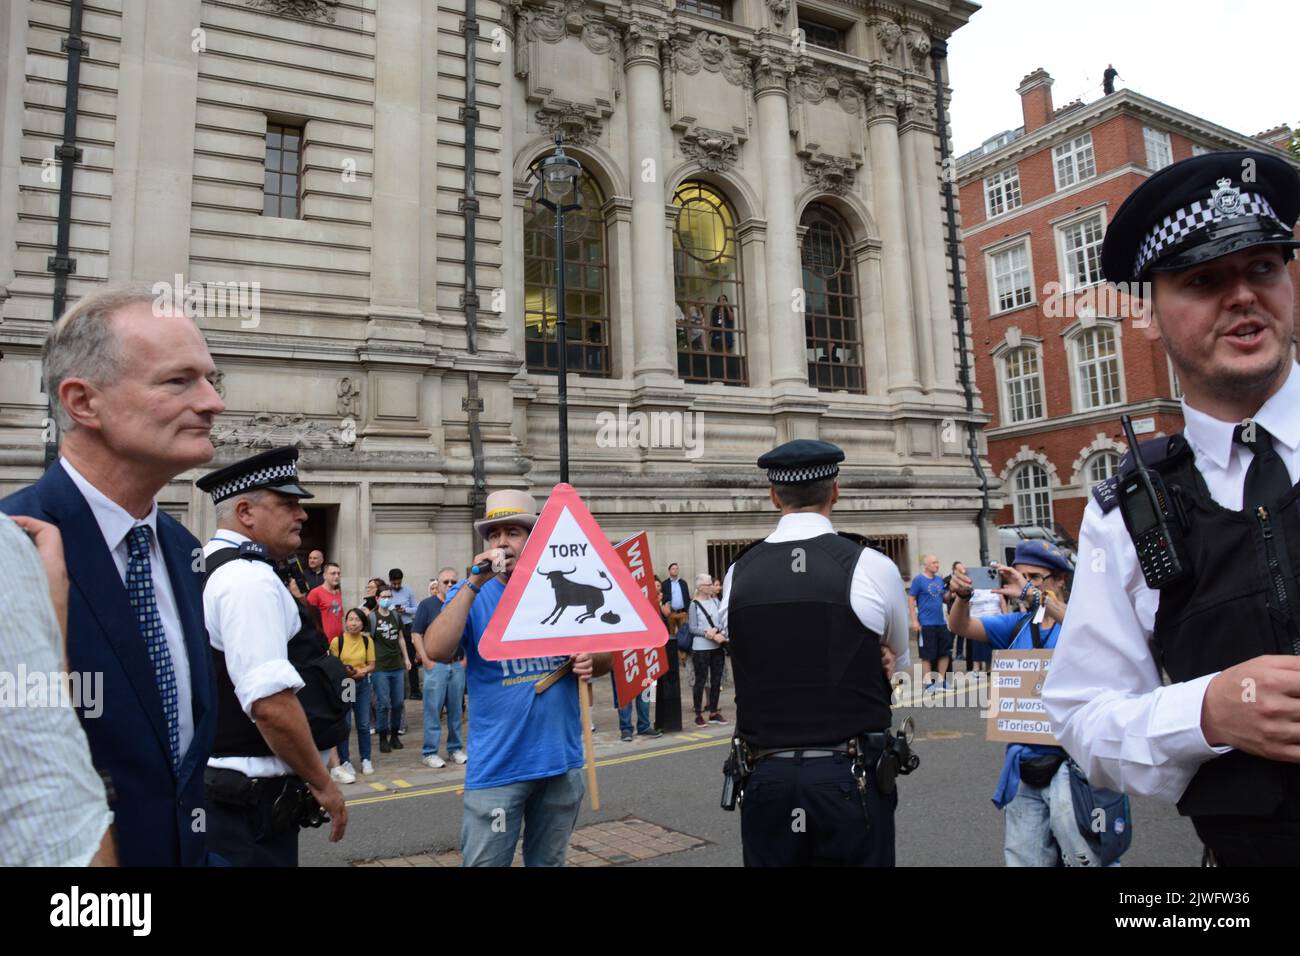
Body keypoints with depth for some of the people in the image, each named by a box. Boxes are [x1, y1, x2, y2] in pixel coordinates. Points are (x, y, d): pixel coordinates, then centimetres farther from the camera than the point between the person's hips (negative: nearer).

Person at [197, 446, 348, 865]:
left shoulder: (212, 570, 12)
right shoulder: (251, 578, -19)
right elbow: (271, 703, -27)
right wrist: (323, 783, -15)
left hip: (225, 792, 10)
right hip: (254, 799, -10)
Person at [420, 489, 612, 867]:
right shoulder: (471, 594, -3)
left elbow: (605, 655, 12)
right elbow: (436, 651, -20)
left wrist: (590, 661, -11)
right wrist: (474, 584, -23)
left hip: (562, 760, 3)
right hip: (497, 765, -3)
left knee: (548, 862, 19)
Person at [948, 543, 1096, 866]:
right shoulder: (1017, 625, 8)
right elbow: (961, 627, -1)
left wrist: (1034, 594, -37)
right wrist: (962, 595, -22)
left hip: (1069, 760, -5)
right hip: (1022, 763, 5)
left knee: (1082, 857, -3)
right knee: (1024, 859, 13)